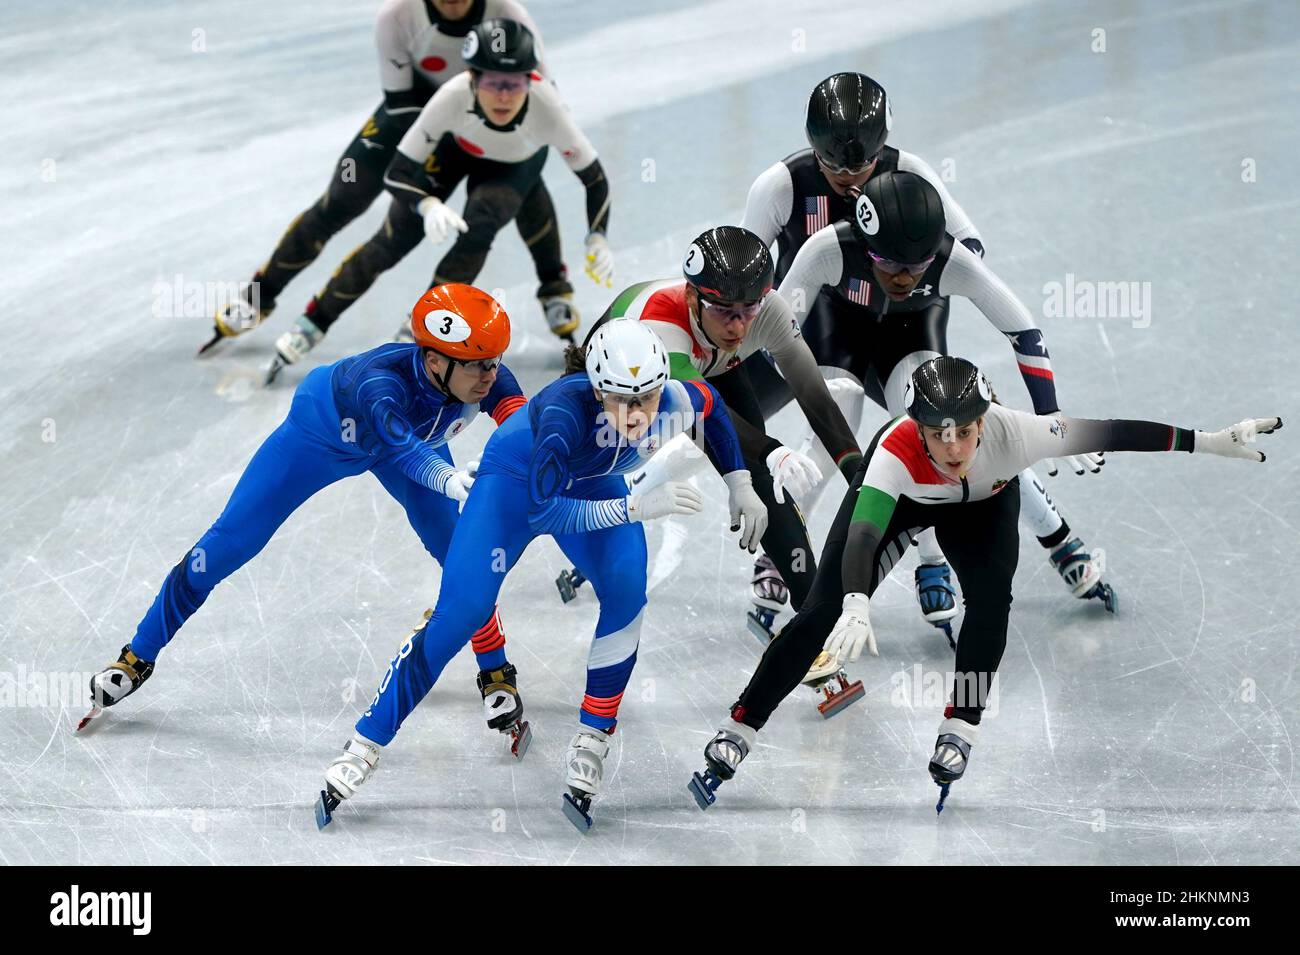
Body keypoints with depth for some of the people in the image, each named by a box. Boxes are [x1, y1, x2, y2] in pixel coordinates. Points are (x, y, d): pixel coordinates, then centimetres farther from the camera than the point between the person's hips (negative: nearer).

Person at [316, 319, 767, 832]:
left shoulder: (676, 403, -28)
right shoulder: (566, 409, -43)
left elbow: (713, 405, -2)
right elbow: (542, 511, -45)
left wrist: (741, 487, -3)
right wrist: (635, 507, -50)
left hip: (592, 484, 4)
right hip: (516, 478, -4)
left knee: (626, 591, -23)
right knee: (461, 612, -12)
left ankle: (591, 743, -9)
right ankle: (364, 747, -1)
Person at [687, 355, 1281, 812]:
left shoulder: (1012, 433, -40)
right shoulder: (896, 451, -44)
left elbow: (1109, 434, -34)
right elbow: (862, 533, -55)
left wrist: (1213, 442, -33)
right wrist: (856, 606, -74)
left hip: (983, 500, 2)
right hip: (897, 495, -2)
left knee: (991, 596, -24)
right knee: (822, 611, -10)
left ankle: (959, 731, -7)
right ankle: (734, 737, -4)